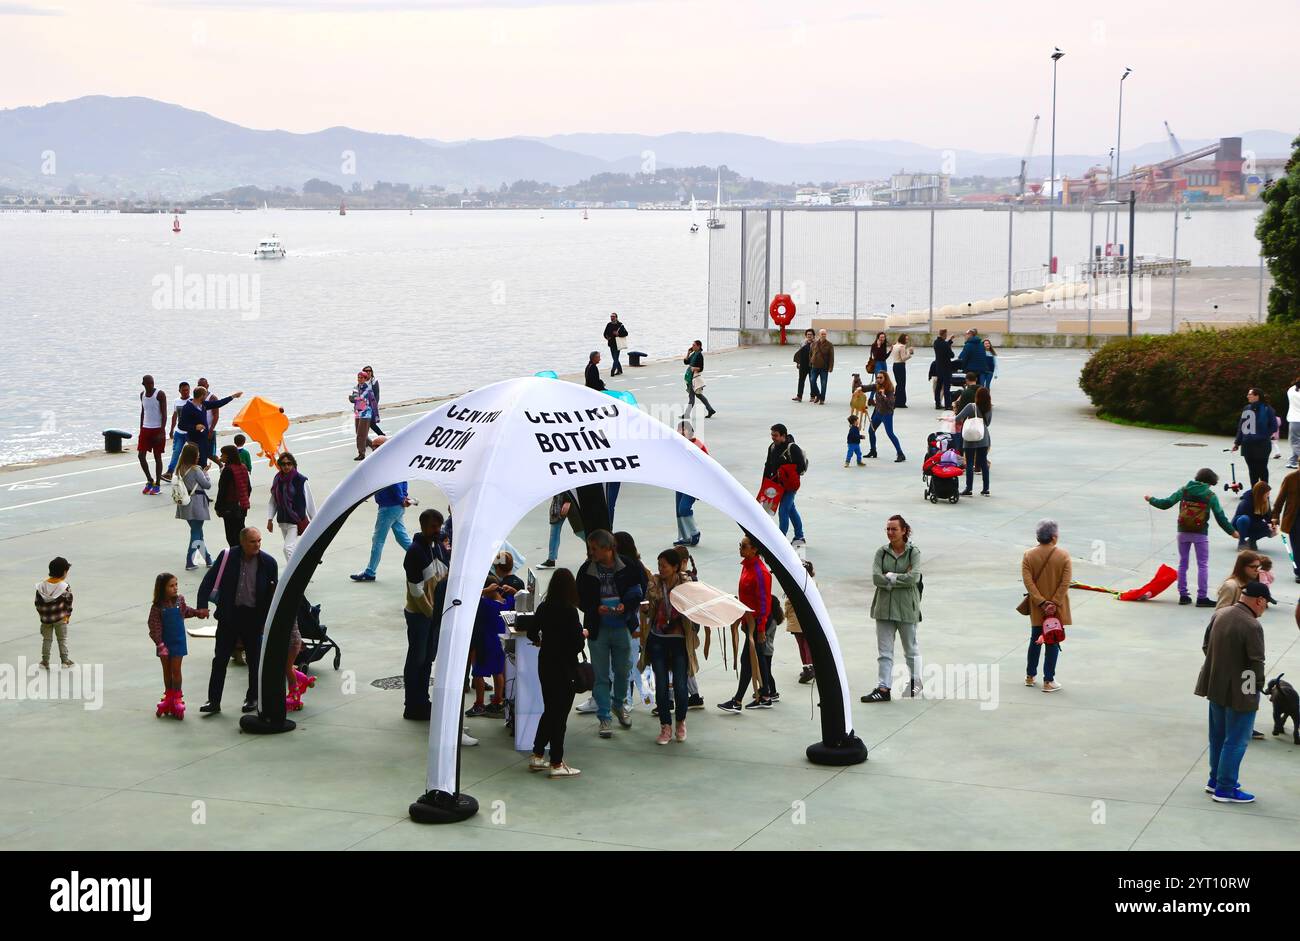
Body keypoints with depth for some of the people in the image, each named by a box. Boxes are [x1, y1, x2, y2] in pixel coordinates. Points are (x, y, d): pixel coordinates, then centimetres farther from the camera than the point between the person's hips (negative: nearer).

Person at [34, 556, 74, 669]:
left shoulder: (42, 586, -5)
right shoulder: (65, 587, -13)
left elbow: (38, 603, 0)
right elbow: (68, 603, -9)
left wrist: (41, 614, 12)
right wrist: (68, 615, 4)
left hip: (45, 618, 3)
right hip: (60, 618, -2)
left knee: (47, 639, 13)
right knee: (62, 639, 10)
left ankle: (45, 661, 15)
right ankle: (65, 660, 12)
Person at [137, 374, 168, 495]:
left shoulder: (160, 394, -10)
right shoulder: (142, 395, 9)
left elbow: (164, 414, -12)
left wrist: (161, 432, -18)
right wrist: (141, 429, 13)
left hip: (157, 430, -6)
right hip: (145, 429, 6)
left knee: (157, 457, 0)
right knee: (141, 455, 0)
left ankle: (157, 485, 8)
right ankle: (150, 481, 15)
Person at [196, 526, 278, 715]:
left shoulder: (268, 563, -5)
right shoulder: (228, 557, -7)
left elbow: (274, 593, 2)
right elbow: (209, 580, -4)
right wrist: (203, 605, -14)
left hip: (254, 616, 0)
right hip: (229, 615, 0)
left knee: (255, 659, 10)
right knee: (220, 659, 2)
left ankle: (252, 698, 27)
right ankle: (213, 701, 8)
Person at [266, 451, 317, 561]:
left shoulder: (301, 480, -11)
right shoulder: (277, 480, 2)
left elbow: (310, 502, -4)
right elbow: (272, 501, 10)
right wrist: (270, 519, 6)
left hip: (297, 520, -5)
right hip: (282, 520, 5)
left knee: (288, 548, -16)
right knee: (292, 548, 15)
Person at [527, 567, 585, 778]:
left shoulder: (543, 608, 1)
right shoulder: (569, 611, -19)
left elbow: (531, 633, 11)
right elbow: (576, 644, -21)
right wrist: (582, 635, 0)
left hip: (545, 664, 7)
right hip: (564, 668, -7)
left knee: (549, 711, 19)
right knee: (560, 714, 1)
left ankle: (537, 756, 24)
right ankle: (556, 764, 5)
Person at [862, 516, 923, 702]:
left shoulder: (913, 553, -5)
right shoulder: (881, 552, 2)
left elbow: (913, 578, -18)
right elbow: (876, 578, -9)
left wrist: (890, 576, -13)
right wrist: (901, 579, -13)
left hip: (907, 608, -2)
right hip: (884, 608, 2)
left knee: (911, 648, 13)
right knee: (884, 651, 0)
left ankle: (915, 681, 32)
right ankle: (883, 688, -1)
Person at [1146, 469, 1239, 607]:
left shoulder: (1184, 490, 0)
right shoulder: (1210, 495, -4)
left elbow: (1166, 503, 1)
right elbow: (1220, 517, -1)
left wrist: (1151, 500, 18)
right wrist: (1232, 531, 12)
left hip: (1183, 532, 3)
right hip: (1200, 534, -3)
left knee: (1182, 563, 13)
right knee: (1202, 565, 2)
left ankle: (1183, 595, 16)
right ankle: (1202, 597, -3)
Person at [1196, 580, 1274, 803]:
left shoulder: (1219, 615, 0)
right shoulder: (1252, 626, -24)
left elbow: (1206, 646, 9)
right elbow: (1256, 662, -20)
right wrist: (1257, 690, -7)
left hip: (1216, 687, 8)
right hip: (1240, 692, -8)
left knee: (1218, 736, 21)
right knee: (1235, 741, 4)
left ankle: (1216, 779, 34)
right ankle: (1225, 789, 9)